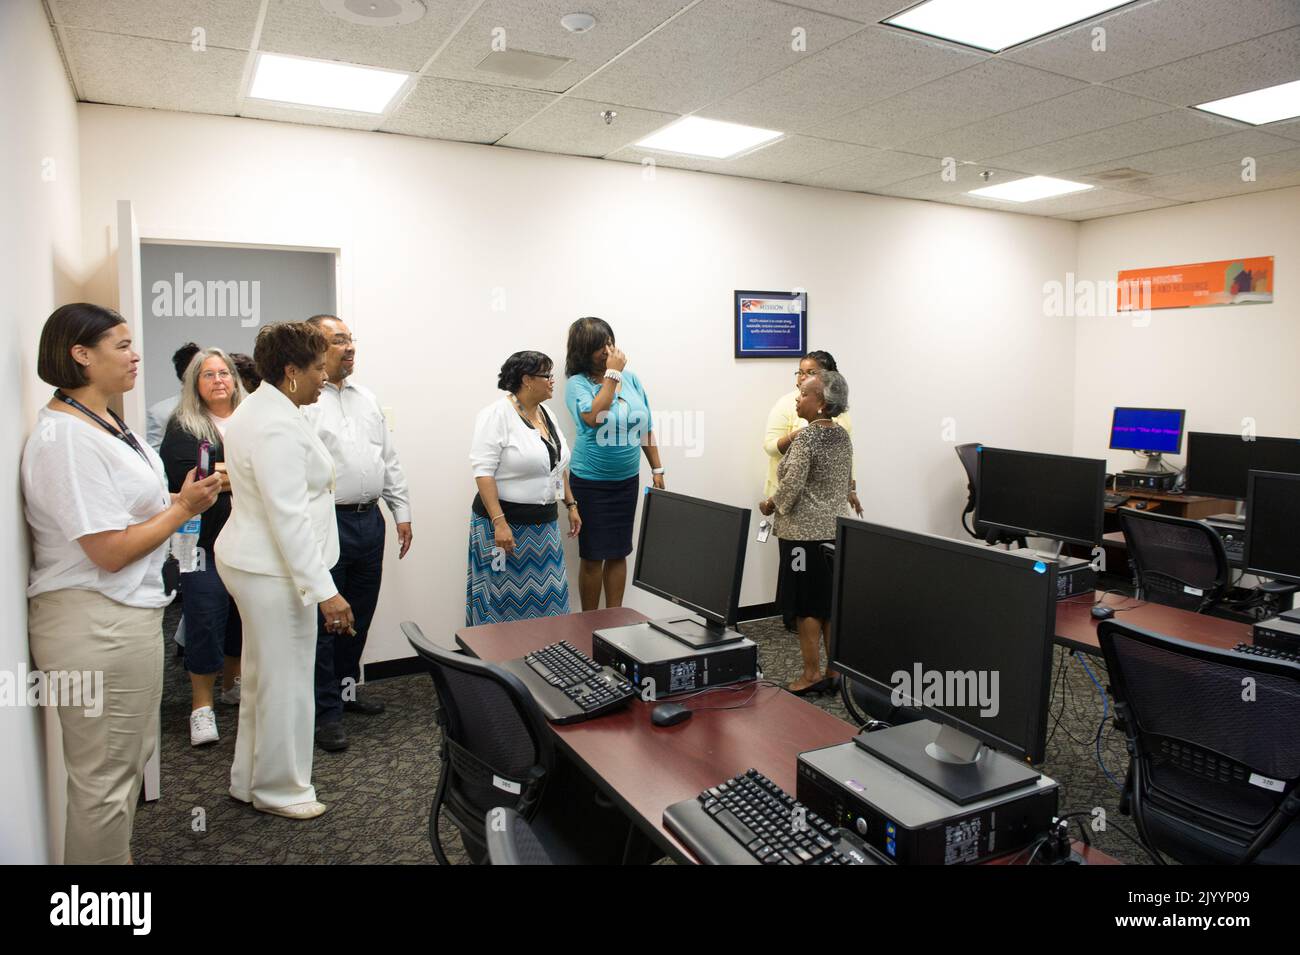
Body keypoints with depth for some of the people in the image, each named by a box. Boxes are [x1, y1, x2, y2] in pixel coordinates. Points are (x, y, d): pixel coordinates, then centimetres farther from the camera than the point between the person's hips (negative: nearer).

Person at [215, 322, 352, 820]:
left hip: (252, 560, 11)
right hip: (273, 570, -11)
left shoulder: (257, 409, 11)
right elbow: (289, 518, -26)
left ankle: (249, 779, 36)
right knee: (286, 680, 3)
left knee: (262, 676, 21)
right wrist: (324, 590, -25)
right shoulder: (278, 427, -22)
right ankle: (279, 789, 20)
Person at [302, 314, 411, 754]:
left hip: (370, 520, 7)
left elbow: (390, 460, 17)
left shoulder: (367, 399, 14)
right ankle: (326, 713, 12)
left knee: (359, 616, 17)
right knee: (325, 622, 1)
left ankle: (345, 688, 34)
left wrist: (402, 512, 14)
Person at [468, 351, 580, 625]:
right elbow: (483, 471, -18)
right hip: (505, 522, -7)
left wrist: (570, 504, 16)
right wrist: (499, 522, -24)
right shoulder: (497, 415, -13)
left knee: (546, 597, 9)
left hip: (544, 524, 7)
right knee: (505, 598, 1)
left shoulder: (545, 414, 11)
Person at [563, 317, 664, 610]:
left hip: (627, 480, 4)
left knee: (618, 553, 12)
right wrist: (611, 374, -22)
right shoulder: (577, 383, -10)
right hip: (591, 483, -4)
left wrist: (657, 469, 9)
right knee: (592, 556, 4)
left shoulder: (630, 378, 3)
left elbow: (646, 427, 10)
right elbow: (593, 418, -29)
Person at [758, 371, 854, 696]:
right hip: (835, 529, 8)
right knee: (832, 602, 12)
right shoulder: (843, 437, 9)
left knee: (807, 605, 1)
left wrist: (771, 504, -2)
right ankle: (835, 671, 19)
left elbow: (791, 485, -19)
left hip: (805, 532, -8)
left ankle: (812, 674, 7)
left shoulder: (805, 438, -17)